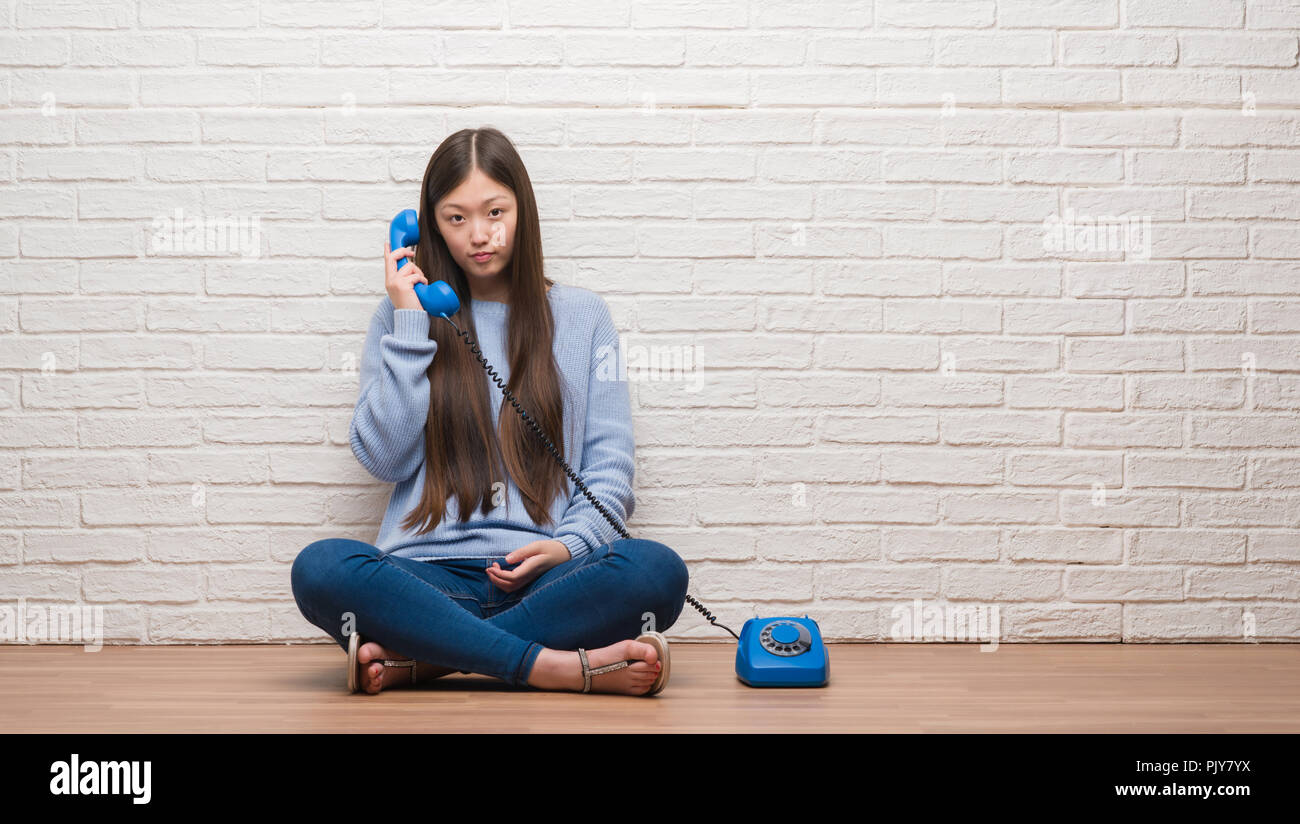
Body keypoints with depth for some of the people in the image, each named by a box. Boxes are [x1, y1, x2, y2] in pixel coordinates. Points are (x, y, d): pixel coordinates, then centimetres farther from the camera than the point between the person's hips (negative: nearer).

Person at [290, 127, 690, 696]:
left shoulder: (581, 315, 15)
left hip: (544, 577, 1)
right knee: (320, 568, -32)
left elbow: (609, 463, 11)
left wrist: (570, 543, -8)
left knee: (657, 570, -32)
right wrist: (410, 327, 1)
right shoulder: (403, 314, 15)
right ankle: (559, 667, -32)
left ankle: (417, 659, -25)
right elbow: (384, 460, 4)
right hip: (430, 574, 0)